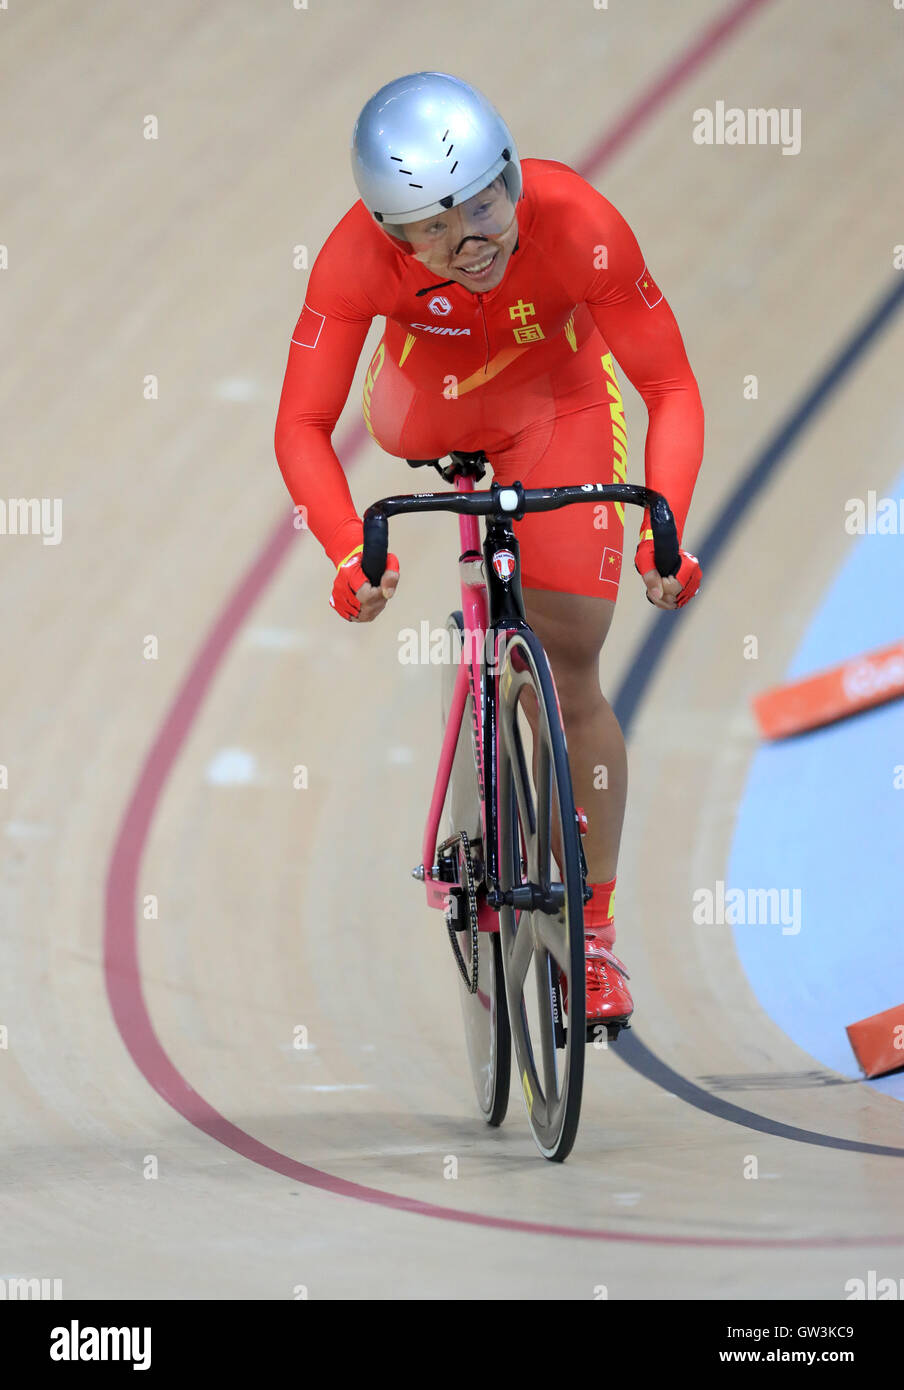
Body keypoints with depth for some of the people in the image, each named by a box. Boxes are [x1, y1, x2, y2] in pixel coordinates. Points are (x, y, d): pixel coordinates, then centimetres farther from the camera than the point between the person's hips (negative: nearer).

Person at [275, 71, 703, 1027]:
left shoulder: (578, 227, -40)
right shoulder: (359, 255, -37)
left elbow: (672, 390, -33)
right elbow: (301, 427, -34)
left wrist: (664, 527, -48)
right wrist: (347, 553, -50)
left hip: (555, 403, -4)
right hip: (428, 395, 4)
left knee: (569, 678, -8)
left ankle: (594, 934, 3)